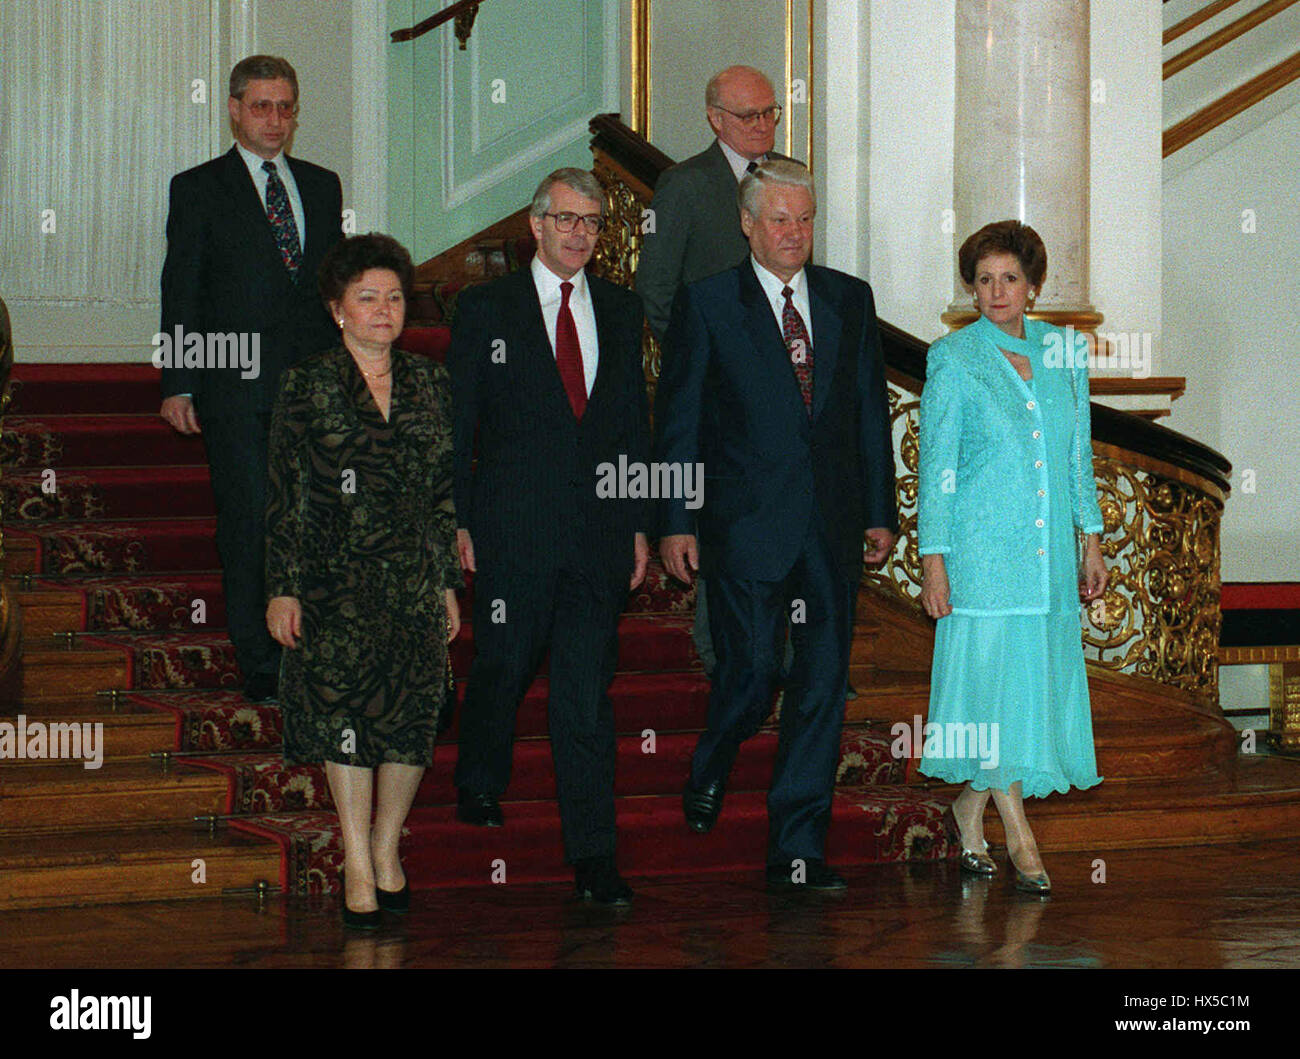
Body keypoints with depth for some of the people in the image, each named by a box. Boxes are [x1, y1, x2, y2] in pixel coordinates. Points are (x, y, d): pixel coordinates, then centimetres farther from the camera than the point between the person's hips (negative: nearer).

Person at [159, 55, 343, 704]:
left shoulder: (322, 186, 15)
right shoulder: (199, 189, 3)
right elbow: (180, 293, 1)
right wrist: (178, 385, -6)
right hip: (236, 385, -3)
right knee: (249, 525, -2)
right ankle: (262, 669, 4)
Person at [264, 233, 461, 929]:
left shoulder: (430, 384, 11)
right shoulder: (308, 387, 1)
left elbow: (445, 494, 14)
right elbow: (282, 497, 0)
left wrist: (449, 584, 11)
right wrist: (282, 589, -6)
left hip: (415, 577, 3)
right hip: (336, 578, -3)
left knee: (413, 715, -2)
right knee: (344, 707, -10)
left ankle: (386, 850, 13)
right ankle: (358, 864, -4)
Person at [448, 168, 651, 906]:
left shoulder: (621, 311, 11)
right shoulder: (485, 310, 2)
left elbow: (635, 421, 13)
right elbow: (458, 423, 2)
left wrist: (641, 523, 9)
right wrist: (458, 521, -3)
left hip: (599, 527, 2)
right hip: (513, 528, -2)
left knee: (589, 690, -1)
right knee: (504, 666, 8)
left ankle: (595, 855, -1)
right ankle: (479, 784, 38)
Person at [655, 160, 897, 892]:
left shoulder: (850, 300, 11)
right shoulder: (707, 303, 1)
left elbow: (871, 410, 14)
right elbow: (678, 419, 1)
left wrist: (881, 511, 10)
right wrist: (676, 523, -3)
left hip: (833, 526, 3)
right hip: (748, 524, -3)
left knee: (824, 684, 1)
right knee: (752, 674, -4)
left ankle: (799, 850, 7)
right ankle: (710, 772, 30)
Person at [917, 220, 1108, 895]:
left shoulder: (1063, 352, 10)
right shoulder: (953, 359, -2)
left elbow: (1078, 453, 15)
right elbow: (936, 464, -3)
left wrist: (1091, 541, 12)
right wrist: (933, 558, -8)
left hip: (1049, 554, 4)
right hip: (982, 549, -4)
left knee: (1039, 681, 4)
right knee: (992, 678, -7)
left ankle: (970, 803, 23)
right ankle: (1019, 837, 0)